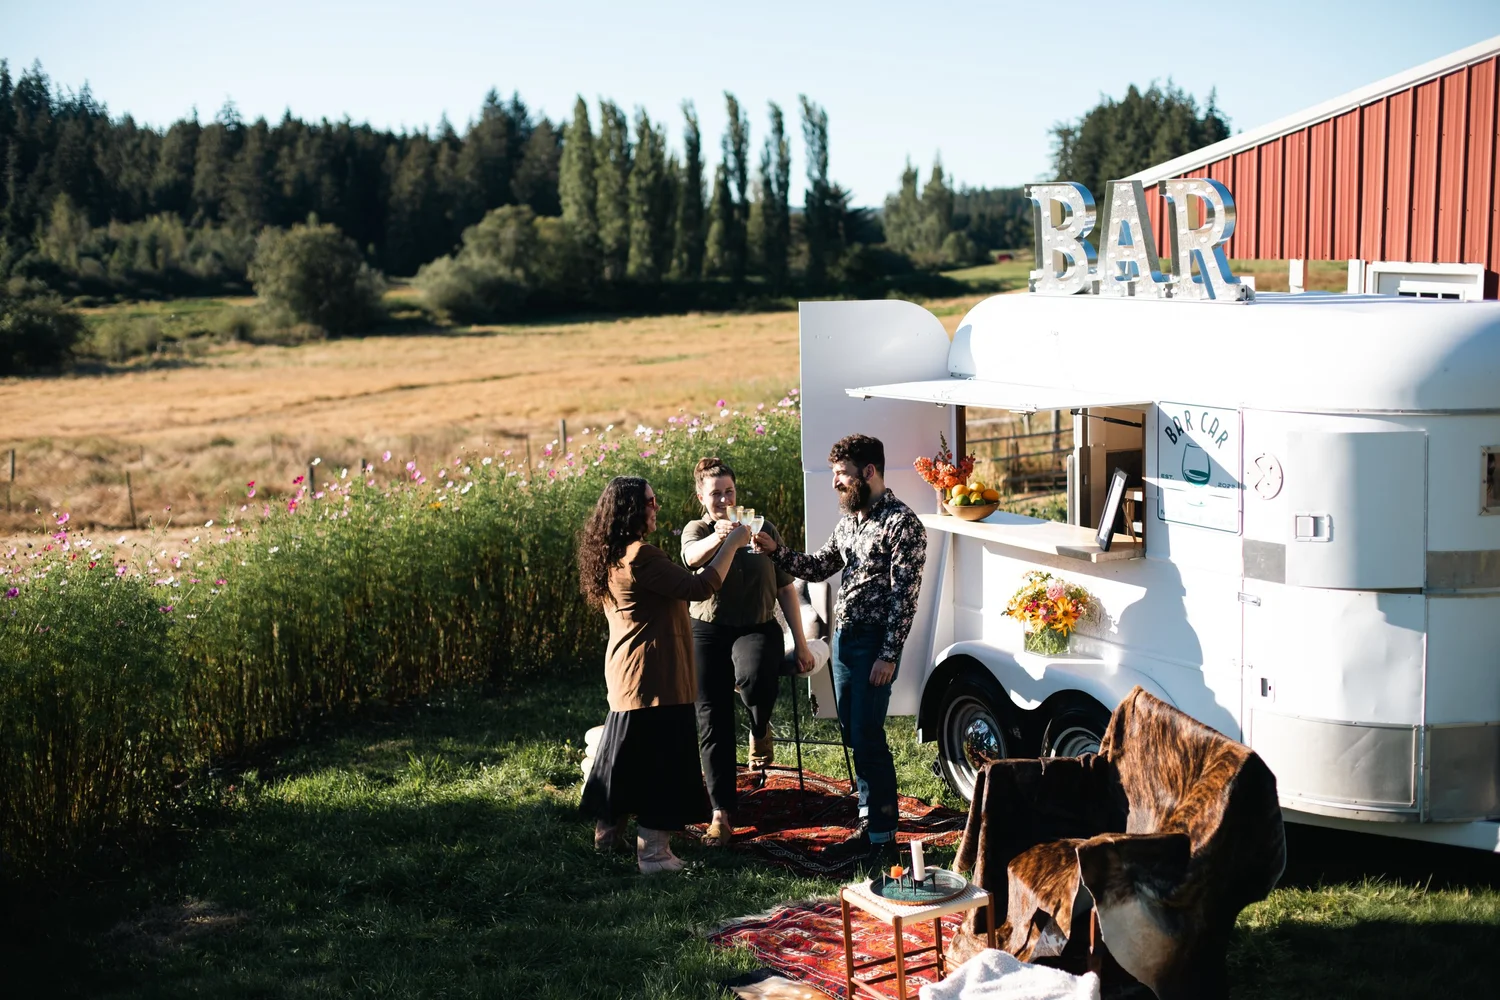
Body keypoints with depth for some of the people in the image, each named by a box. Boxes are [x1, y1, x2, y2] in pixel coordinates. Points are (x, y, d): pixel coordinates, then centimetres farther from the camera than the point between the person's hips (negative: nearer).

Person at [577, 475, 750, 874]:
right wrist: (731, 544, -14)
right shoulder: (639, 555, -20)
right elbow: (697, 587, -23)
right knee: (662, 761, -6)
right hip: (654, 676, -10)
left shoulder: (612, 556, 12)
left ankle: (609, 831, 31)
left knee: (627, 754, 20)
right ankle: (653, 852, -5)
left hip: (625, 674, 10)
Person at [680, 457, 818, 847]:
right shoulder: (695, 530, 3)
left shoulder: (764, 529, 7)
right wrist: (718, 537, -47)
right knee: (713, 723, -2)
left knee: (755, 677, -35)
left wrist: (801, 644, 7)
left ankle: (760, 729, -1)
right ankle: (721, 814, 6)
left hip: (758, 627, -1)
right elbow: (693, 556, -24)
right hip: (709, 630, 1)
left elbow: (785, 588, 11)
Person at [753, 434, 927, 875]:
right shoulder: (850, 519, 14)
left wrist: (889, 656, -19)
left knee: (869, 738, -8)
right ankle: (869, 822, 21)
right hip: (843, 636, 8)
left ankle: (884, 838, -2)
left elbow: (905, 594, -16)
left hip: (874, 641, -8)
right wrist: (775, 550, 3)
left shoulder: (902, 523, -13)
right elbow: (818, 567, 19)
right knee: (854, 735, 11)